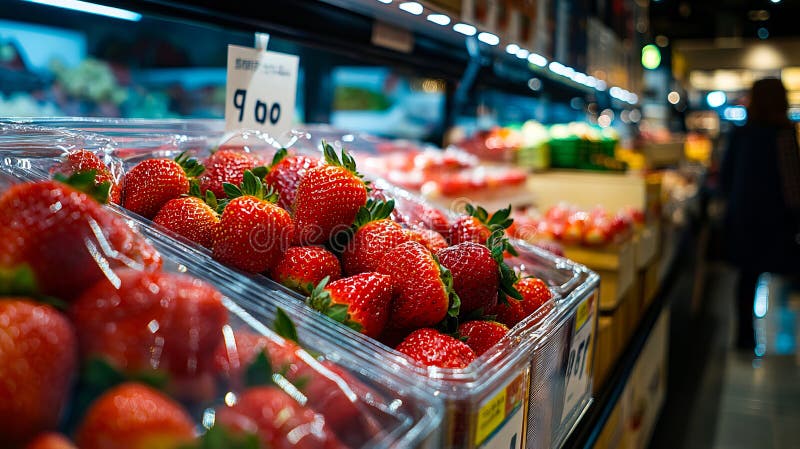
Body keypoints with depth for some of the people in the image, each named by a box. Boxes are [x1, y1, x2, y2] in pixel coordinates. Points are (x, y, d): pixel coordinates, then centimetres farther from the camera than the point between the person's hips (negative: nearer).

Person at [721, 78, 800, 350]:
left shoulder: (739, 134, 3)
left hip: (742, 215, 6)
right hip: (774, 216, -6)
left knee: (748, 274, 13)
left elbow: (726, 173, 10)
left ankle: (745, 333, 19)